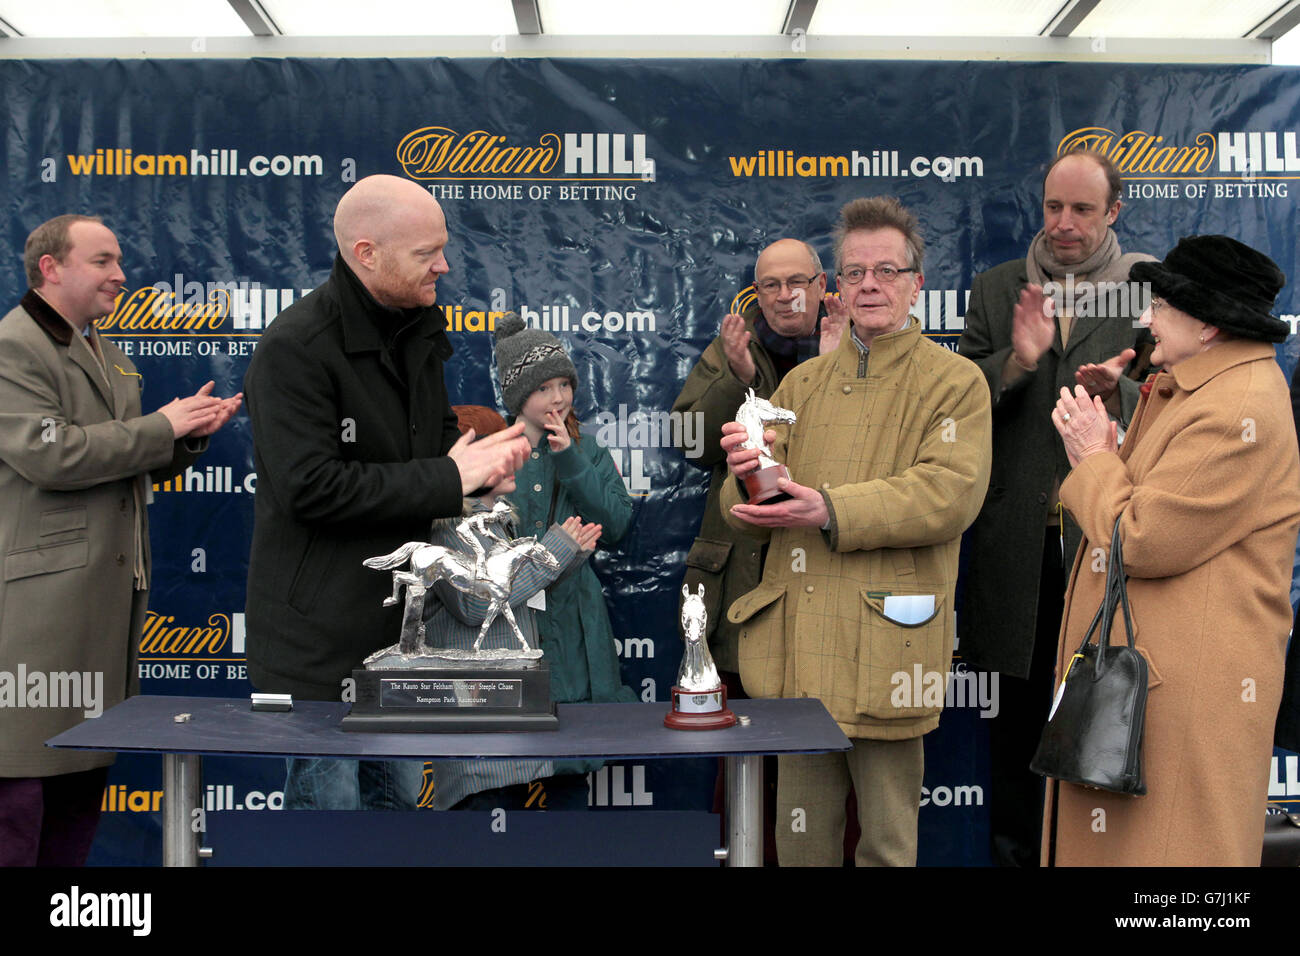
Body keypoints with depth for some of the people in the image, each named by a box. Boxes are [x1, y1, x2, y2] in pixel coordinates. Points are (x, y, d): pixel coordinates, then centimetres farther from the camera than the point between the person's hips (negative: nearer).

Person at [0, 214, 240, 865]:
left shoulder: (110, 356, 21)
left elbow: (145, 467, 23)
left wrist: (191, 431, 2)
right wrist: (163, 426, -13)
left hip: (110, 593, 9)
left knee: (86, 772, 14)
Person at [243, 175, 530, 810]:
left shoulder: (416, 330, 9)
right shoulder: (295, 347, -18)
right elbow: (311, 487, -25)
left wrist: (478, 460, -3)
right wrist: (448, 479, -22)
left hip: (400, 617, 8)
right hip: (322, 633, -8)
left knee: (399, 797, 18)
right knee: (328, 800, 1)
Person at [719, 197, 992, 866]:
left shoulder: (955, 383, 2)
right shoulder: (803, 384, 16)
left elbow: (950, 492, -14)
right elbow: (747, 514, 12)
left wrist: (832, 511, -22)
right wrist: (748, 474, -12)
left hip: (885, 646, -4)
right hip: (798, 644, 4)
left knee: (888, 843, 7)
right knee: (800, 836, 14)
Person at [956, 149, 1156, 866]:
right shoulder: (994, 289, 10)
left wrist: (1114, 394, -22)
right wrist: (1016, 363, -13)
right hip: (1017, 535, 2)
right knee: (1016, 706, 12)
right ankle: (1013, 845, 27)